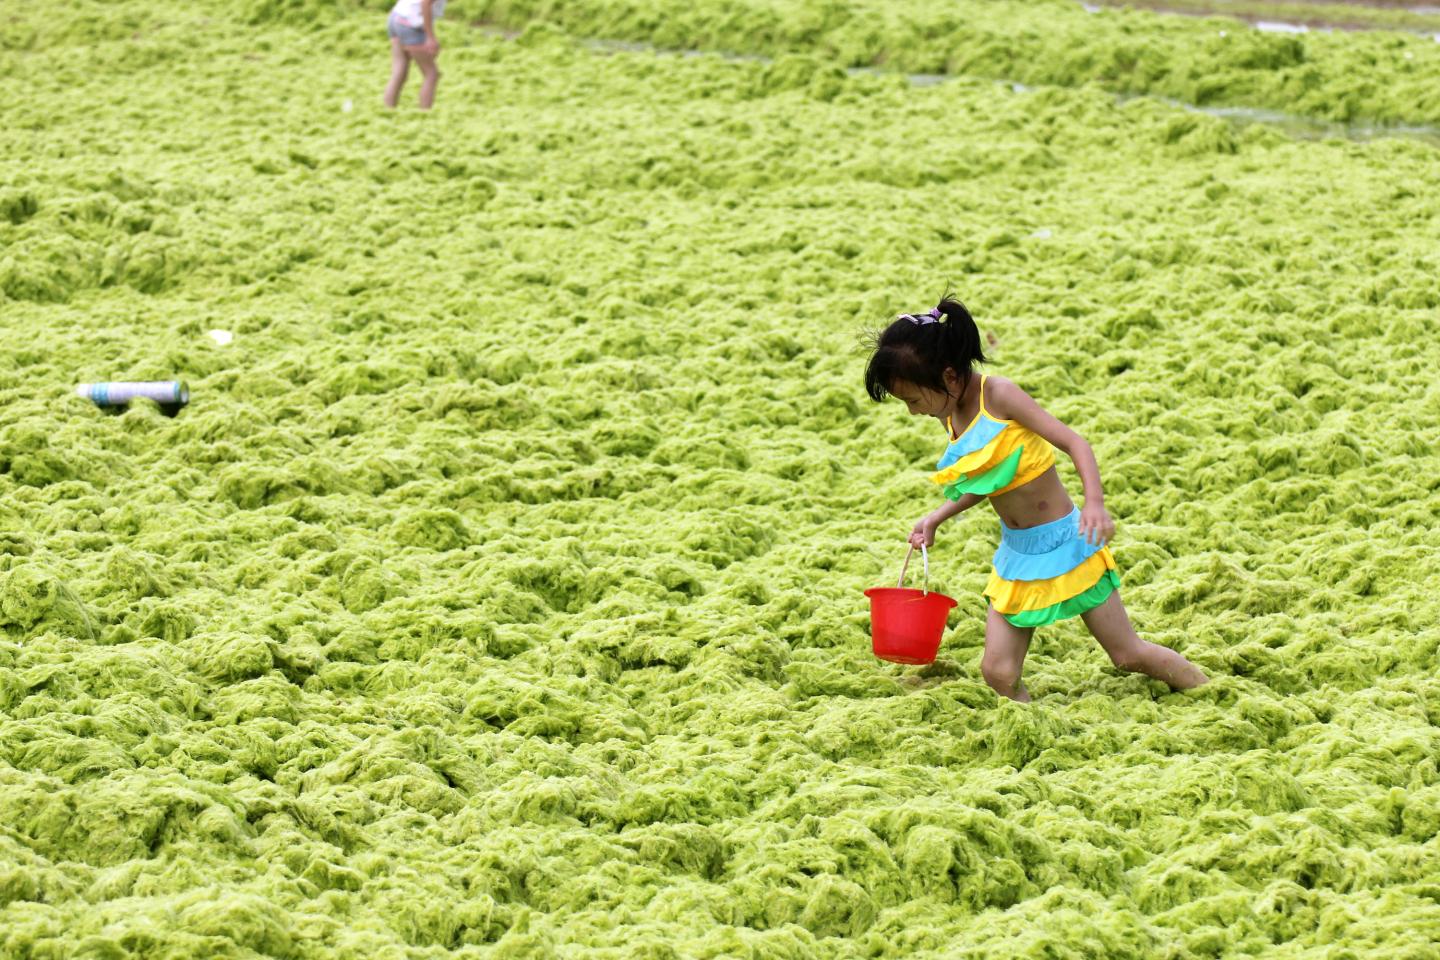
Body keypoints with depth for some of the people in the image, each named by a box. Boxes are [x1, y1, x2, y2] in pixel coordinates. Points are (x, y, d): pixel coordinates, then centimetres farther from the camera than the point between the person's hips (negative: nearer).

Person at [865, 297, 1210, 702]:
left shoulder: (998, 395, -19)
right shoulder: (950, 415, 3)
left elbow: (1074, 442, -21)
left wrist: (1095, 504, -35)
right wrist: (936, 518, 12)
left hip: (1063, 542, -6)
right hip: (1016, 555, 6)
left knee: (1128, 655, 3)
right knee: (998, 674, -7)